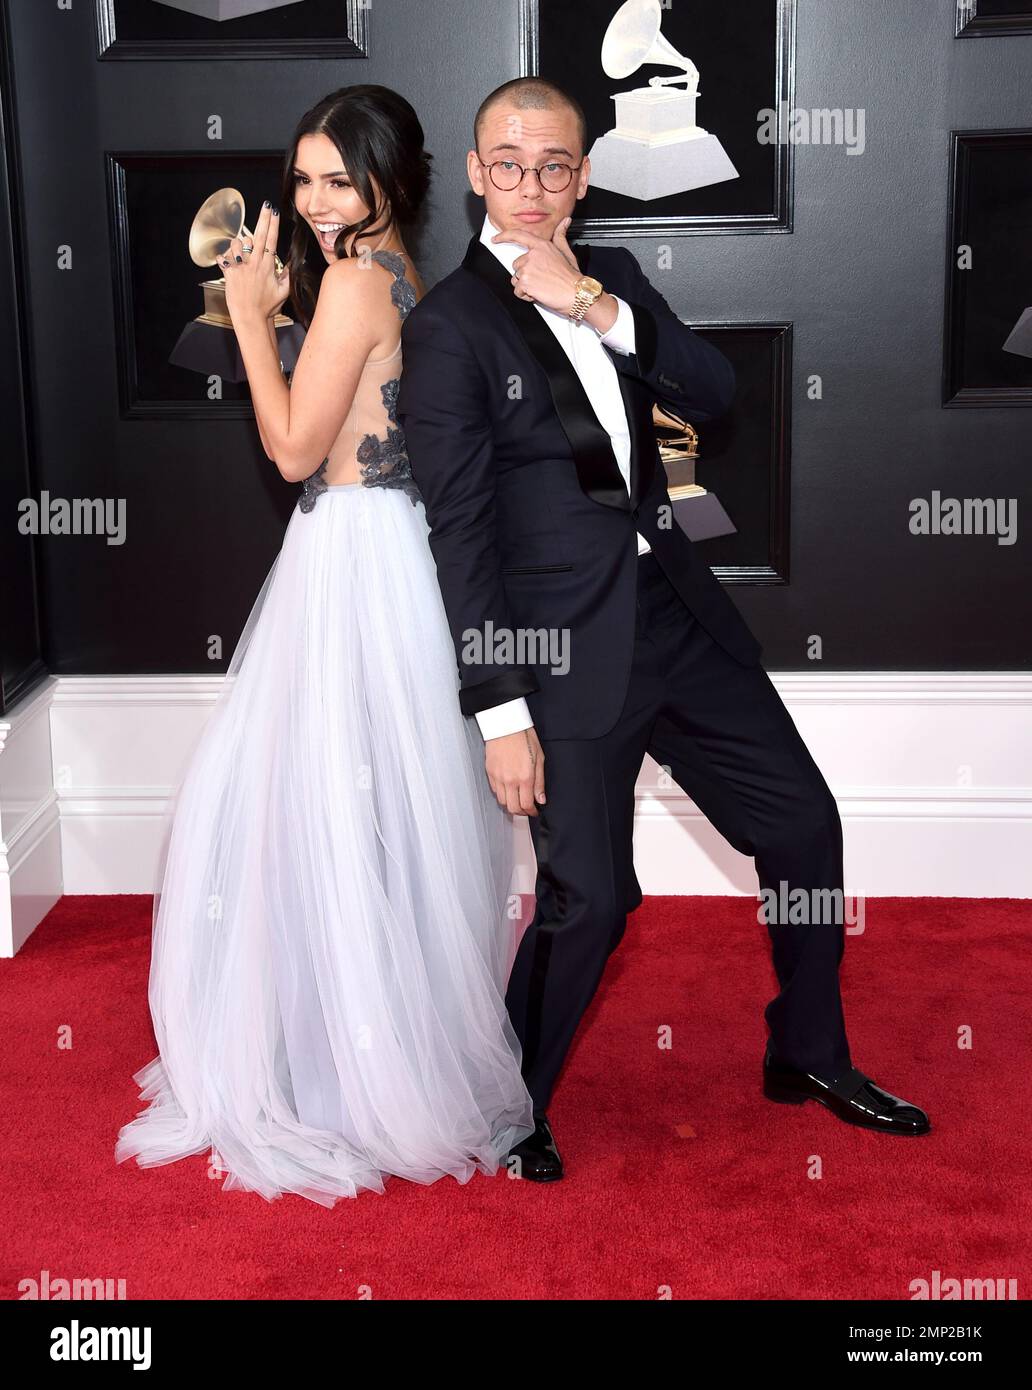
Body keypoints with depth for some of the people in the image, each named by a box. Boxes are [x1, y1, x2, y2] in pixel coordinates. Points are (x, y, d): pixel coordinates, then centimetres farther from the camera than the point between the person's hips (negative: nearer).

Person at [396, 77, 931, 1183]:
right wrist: (501, 715, -17)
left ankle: (809, 1057, 34)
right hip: (566, 649, -7)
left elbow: (715, 395, -1)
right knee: (592, 897, -7)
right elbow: (459, 535, -14)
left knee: (803, 820, 13)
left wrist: (604, 313, -15)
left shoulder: (611, 278, 10)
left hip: (679, 613, 7)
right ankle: (509, 1112, 19)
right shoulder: (448, 326, -10)